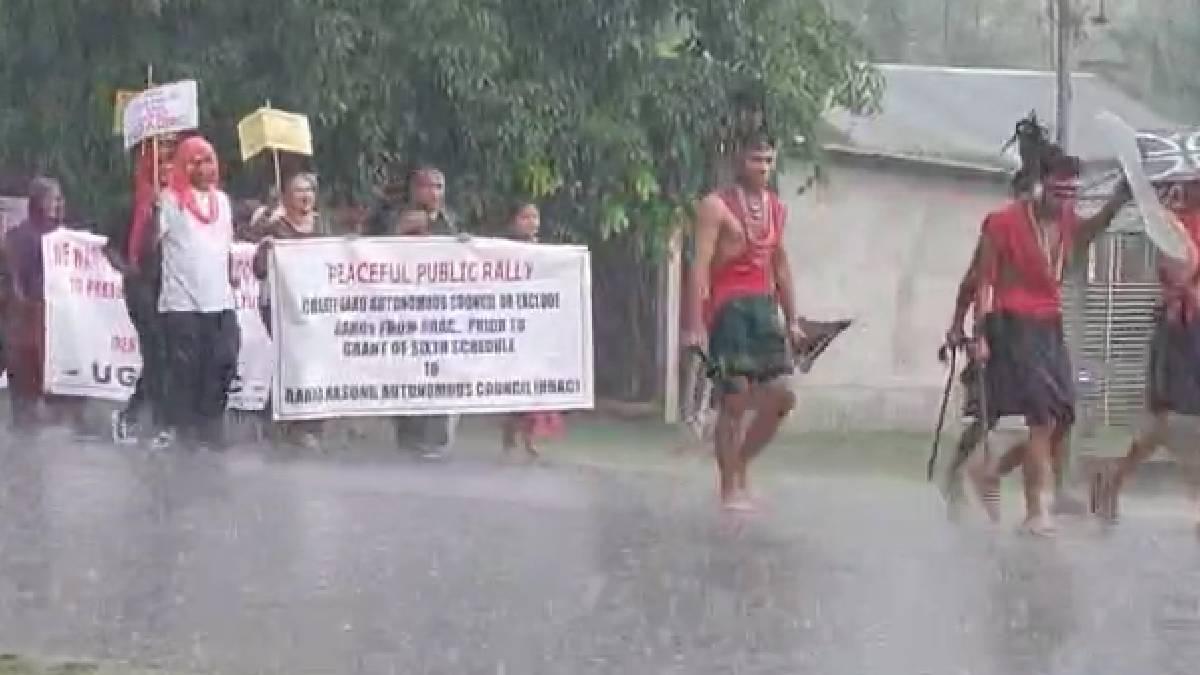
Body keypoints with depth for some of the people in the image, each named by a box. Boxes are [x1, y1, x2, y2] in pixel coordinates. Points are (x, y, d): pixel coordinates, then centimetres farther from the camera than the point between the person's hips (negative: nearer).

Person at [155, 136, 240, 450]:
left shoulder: (222, 199, 17)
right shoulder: (170, 199, -1)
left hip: (220, 301, 5)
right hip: (182, 302, -5)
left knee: (222, 364, 4)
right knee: (184, 369, -4)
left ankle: (209, 432, 14)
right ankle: (180, 433, 3)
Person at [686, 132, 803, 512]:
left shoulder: (777, 208, 16)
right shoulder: (717, 206, -5)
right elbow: (701, 265, -11)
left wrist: (792, 319, 16)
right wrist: (696, 325, -19)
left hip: (764, 307, 6)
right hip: (728, 307, -6)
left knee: (781, 396, 0)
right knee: (735, 398, -6)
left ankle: (740, 463, 19)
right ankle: (730, 487, 1)